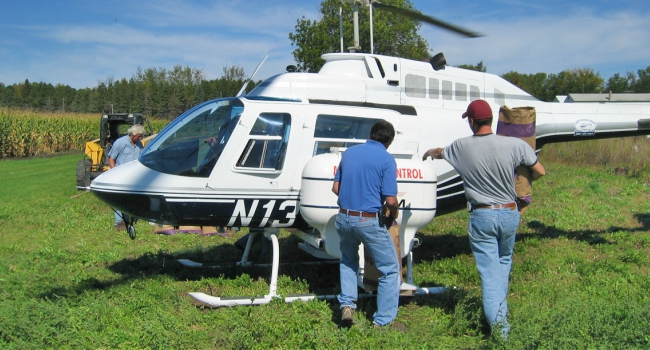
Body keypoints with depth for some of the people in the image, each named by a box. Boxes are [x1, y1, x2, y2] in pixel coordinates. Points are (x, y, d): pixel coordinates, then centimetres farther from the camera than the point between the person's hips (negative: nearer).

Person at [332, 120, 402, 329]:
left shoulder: (349, 153, 8)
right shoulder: (386, 159, -8)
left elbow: (336, 188, 12)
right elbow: (390, 200, -12)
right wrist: (393, 213, 9)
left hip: (344, 218, 5)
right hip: (369, 222, -5)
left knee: (348, 261, 30)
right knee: (390, 269, 10)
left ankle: (347, 305, 18)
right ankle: (383, 321, 11)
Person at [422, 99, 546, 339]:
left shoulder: (461, 147, -8)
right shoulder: (514, 145, -12)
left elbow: (439, 152, 14)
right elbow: (540, 172, -2)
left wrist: (428, 153, 39)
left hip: (481, 216, -2)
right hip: (510, 214, 2)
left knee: (489, 270, 3)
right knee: (504, 261, 23)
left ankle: (497, 321, -3)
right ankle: (500, 309, 32)